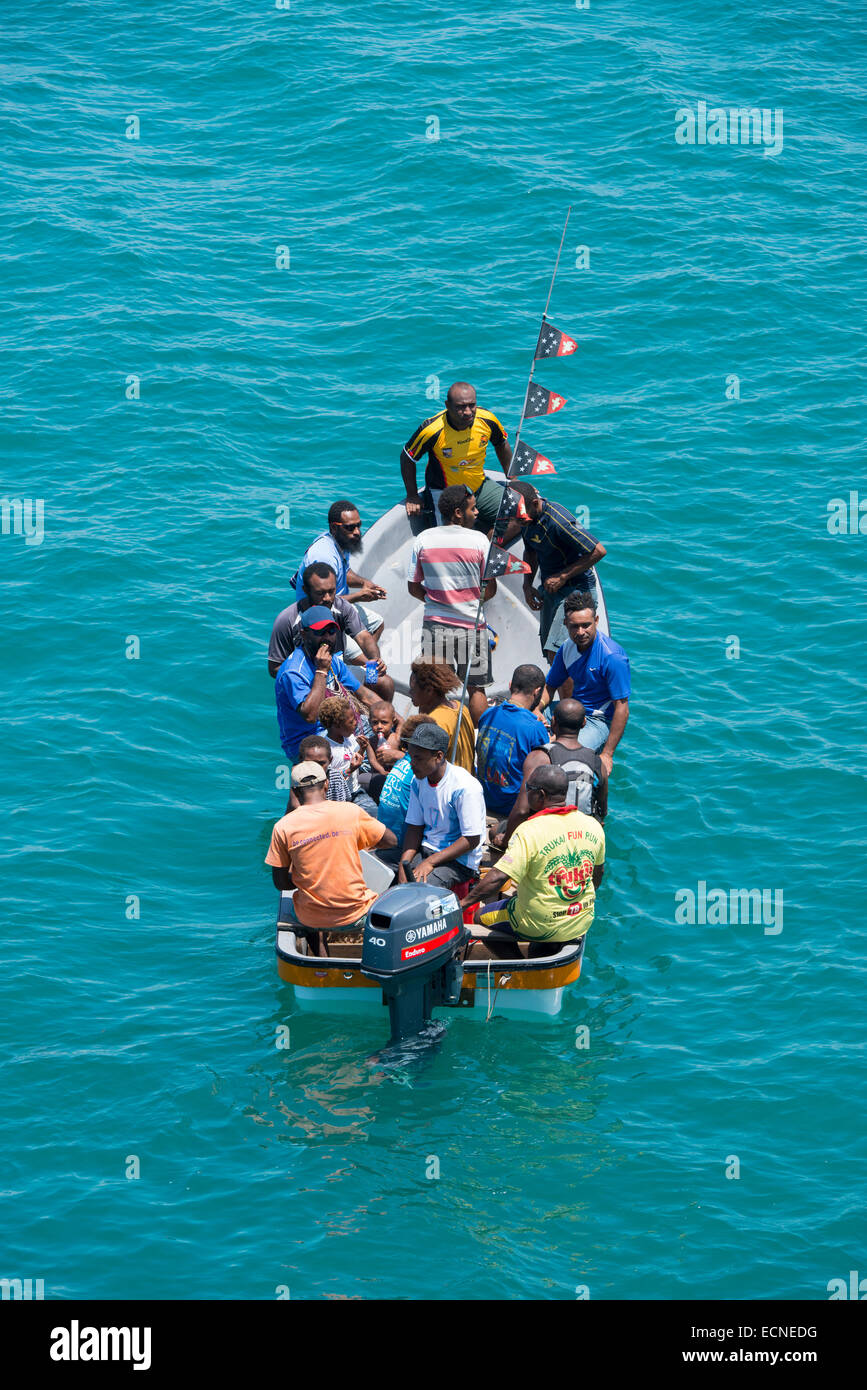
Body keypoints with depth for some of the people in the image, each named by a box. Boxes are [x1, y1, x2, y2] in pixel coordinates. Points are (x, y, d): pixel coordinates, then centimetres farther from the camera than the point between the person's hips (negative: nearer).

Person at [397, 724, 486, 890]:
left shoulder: (465, 787, -19)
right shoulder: (418, 781, 4)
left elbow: (472, 840, -18)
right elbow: (415, 827, 8)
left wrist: (430, 862, -20)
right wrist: (403, 865, -9)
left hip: (459, 860, -7)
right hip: (427, 849, 7)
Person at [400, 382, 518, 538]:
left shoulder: (488, 420, -12)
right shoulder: (432, 430, -25)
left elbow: (502, 445, 11)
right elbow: (407, 458, -8)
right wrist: (412, 496, -2)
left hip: (480, 486, 5)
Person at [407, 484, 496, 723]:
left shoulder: (423, 539, -2)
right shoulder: (479, 541, -9)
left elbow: (413, 588, 3)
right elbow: (490, 589, -4)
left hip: (434, 624, 2)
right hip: (471, 625, -2)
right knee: (476, 688, 10)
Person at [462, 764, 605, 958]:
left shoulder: (529, 832, -23)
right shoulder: (593, 826, -4)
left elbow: (497, 878, -27)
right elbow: (598, 872, 12)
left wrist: (464, 903, -16)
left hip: (542, 927, -6)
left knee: (480, 919, 17)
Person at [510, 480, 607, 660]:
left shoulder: (559, 521, -26)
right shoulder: (528, 519, 1)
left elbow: (598, 551, -24)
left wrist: (563, 577, -19)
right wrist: (527, 585, 7)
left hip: (576, 590, -9)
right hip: (550, 590, 9)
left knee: (555, 653, -21)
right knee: (550, 654, 9)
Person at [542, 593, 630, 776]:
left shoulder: (612, 656, -25)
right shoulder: (568, 648, -2)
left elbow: (621, 708, -24)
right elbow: (549, 687, 12)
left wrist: (607, 754, -27)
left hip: (600, 720, -8)